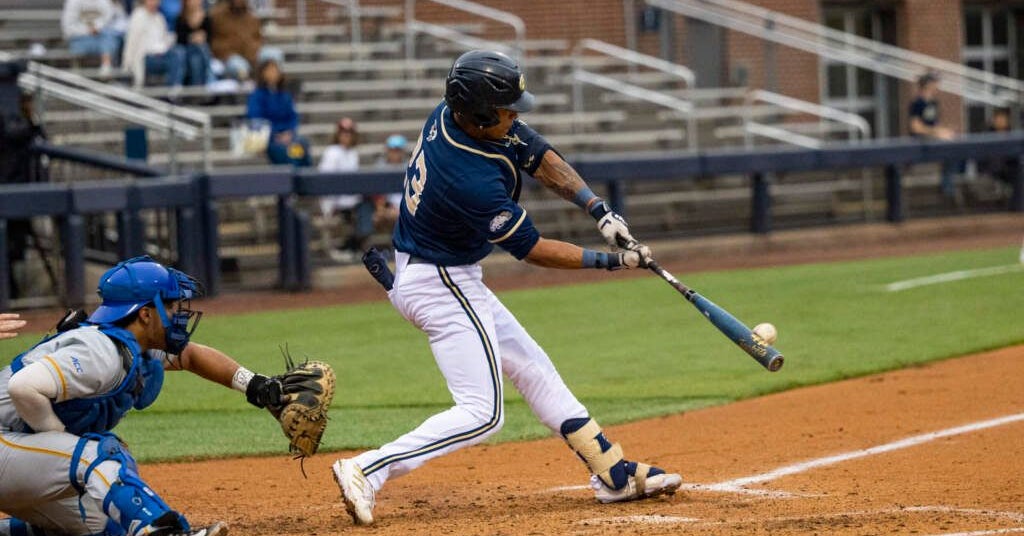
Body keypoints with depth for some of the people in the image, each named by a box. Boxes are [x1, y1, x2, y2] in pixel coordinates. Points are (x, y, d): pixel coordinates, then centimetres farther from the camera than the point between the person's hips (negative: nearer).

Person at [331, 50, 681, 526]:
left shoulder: (452, 114, -8)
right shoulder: (473, 182, -32)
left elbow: (540, 157, 2)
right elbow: (532, 250, -18)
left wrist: (599, 210, -7)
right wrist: (610, 261, -10)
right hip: (441, 286, -10)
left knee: (533, 369, 16)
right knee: (482, 412, -10)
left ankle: (615, 473, 23)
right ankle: (367, 472, -14)